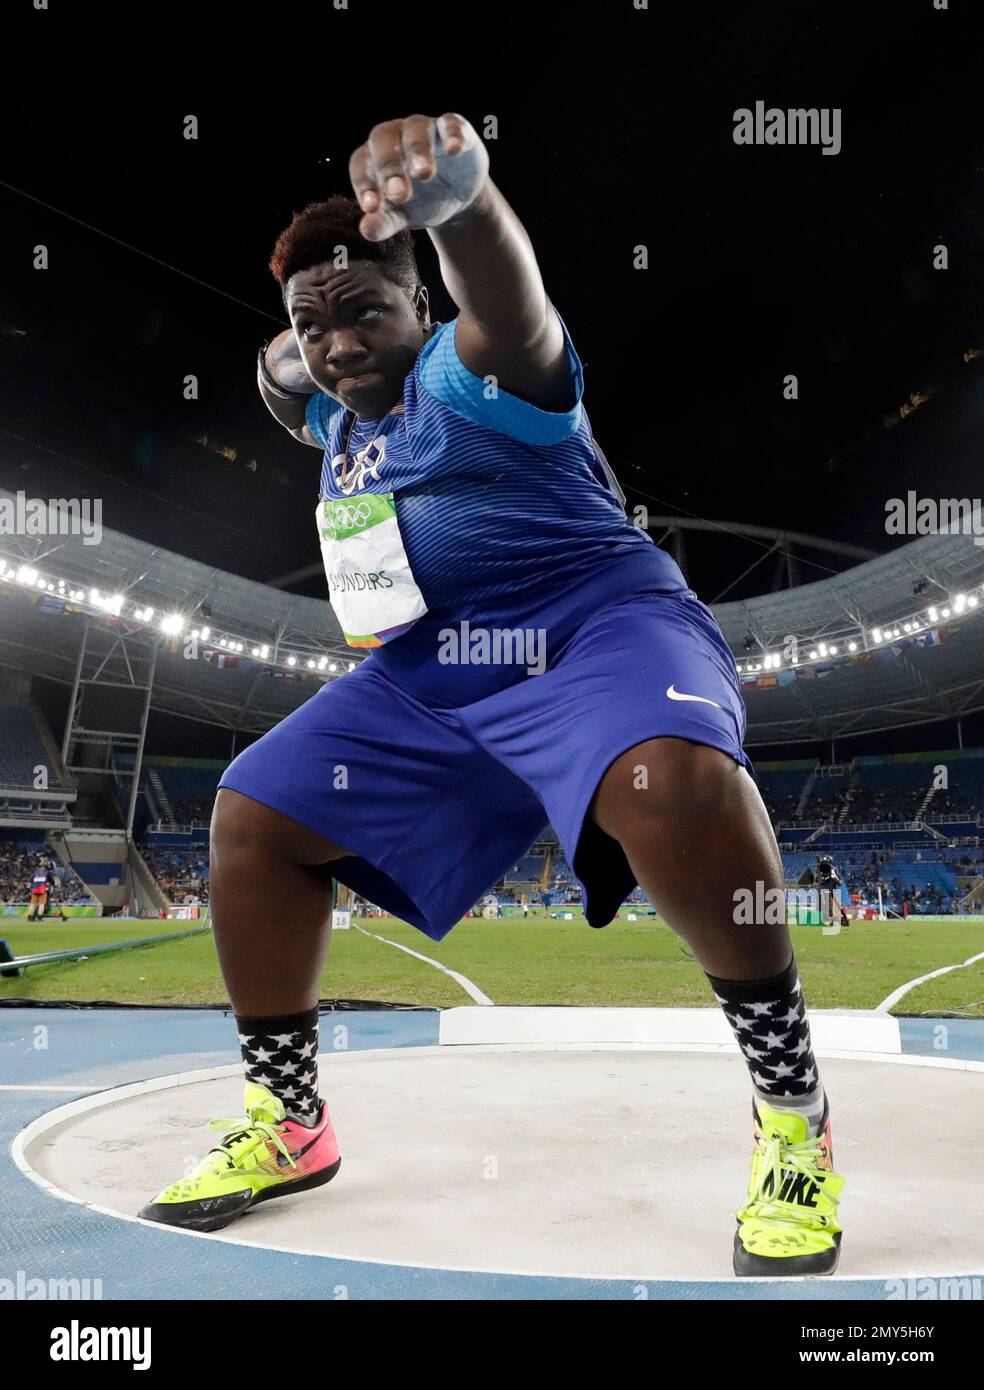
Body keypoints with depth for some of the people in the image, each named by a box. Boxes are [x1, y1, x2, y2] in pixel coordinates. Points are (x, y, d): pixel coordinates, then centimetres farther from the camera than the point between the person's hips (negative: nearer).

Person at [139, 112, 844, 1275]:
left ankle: (793, 1119, -18)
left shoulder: (470, 372, -12)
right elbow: (282, 371, 38)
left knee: (676, 785, -40)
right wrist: (292, 372, 12)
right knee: (253, 816, 0)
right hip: (430, 677, 8)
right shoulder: (335, 407, 14)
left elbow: (511, 306, -37)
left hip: (600, 629, -7)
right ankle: (287, 1126, 14)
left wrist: (458, 194, -60)